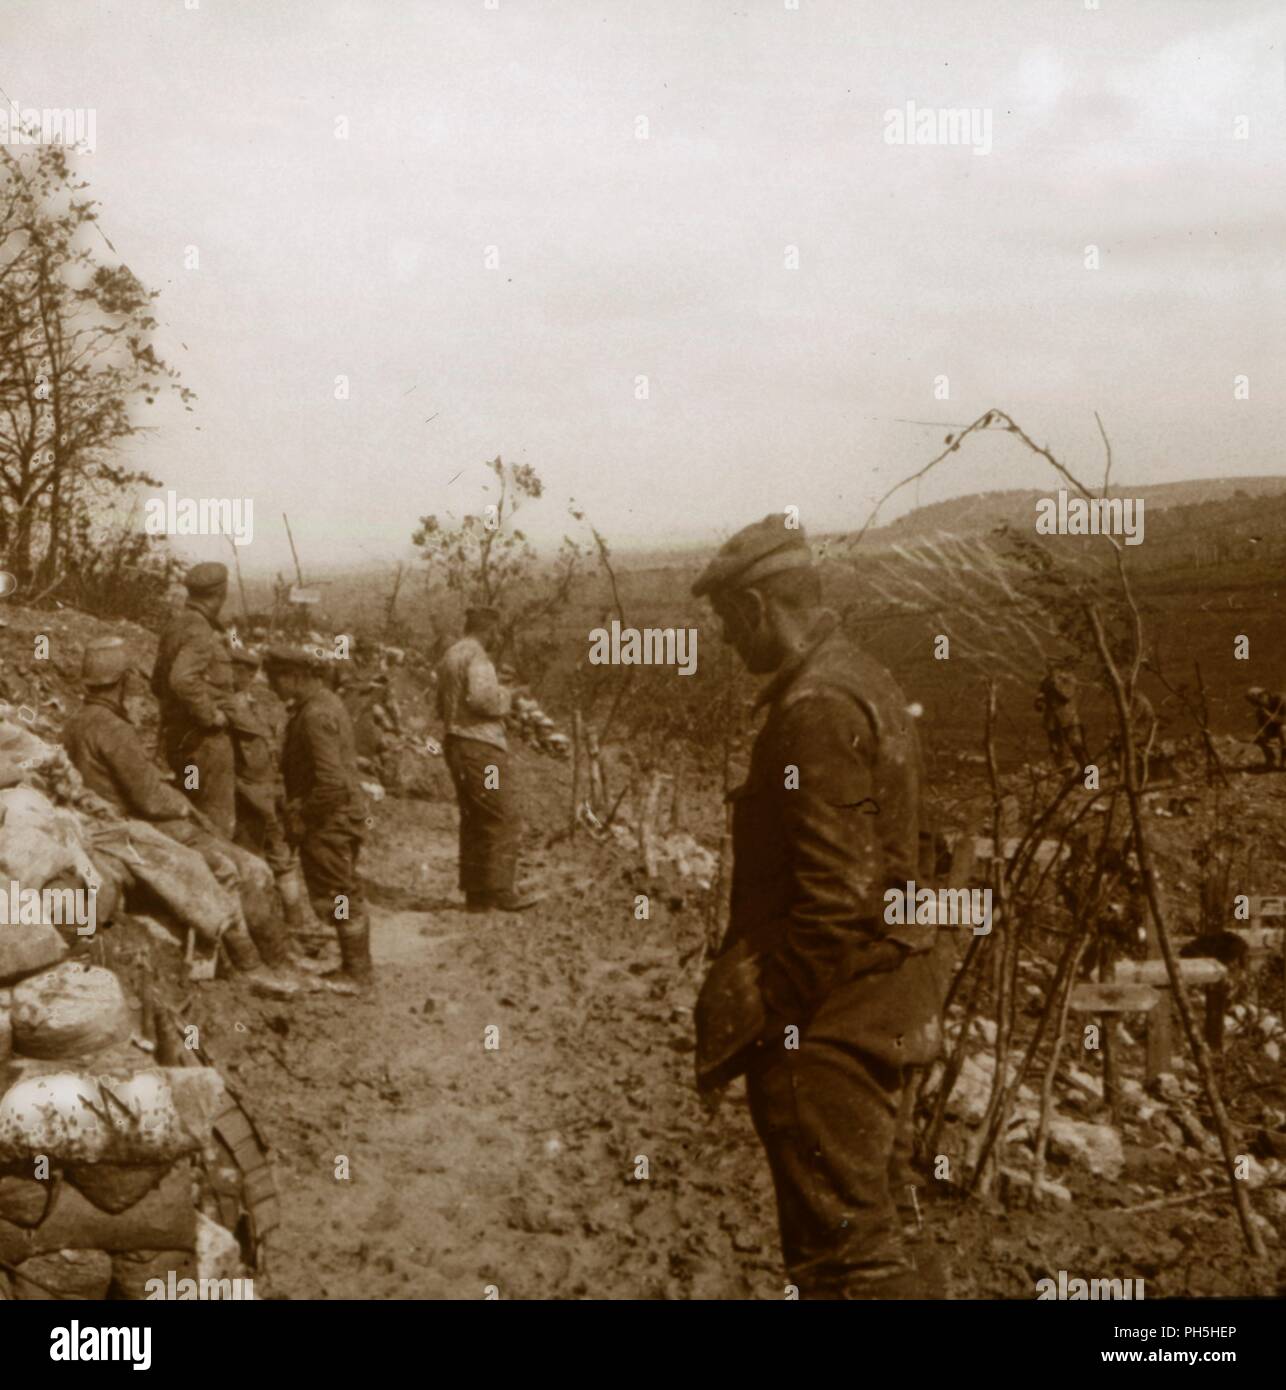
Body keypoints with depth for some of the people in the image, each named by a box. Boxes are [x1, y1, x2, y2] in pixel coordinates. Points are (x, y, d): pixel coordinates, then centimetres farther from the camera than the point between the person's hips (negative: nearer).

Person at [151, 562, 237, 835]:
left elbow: (158, 683, 22)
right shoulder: (199, 631, -17)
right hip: (204, 738, -10)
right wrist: (211, 713, -23)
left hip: (176, 734, 10)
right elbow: (183, 680, -33)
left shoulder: (176, 625, 14)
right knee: (219, 820, -3)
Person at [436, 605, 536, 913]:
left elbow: (442, 707, 24)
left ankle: (475, 893, 15)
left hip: (454, 743, 10)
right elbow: (482, 698, -26)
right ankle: (501, 891, -5)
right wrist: (504, 696, -7)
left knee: (473, 820, 13)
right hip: (480, 746, -10)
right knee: (504, 819, -5)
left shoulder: (449, 656, 18)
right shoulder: (476, 656, -12)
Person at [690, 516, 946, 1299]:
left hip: (824, 1026, -10)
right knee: (863, 1227, 20)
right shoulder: (866, 683, 13)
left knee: (845, 1253, -2)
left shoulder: (816, 710, -19)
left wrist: (753, 1022, -17)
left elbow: (835, 895, -24)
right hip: (878, 1014, 10)